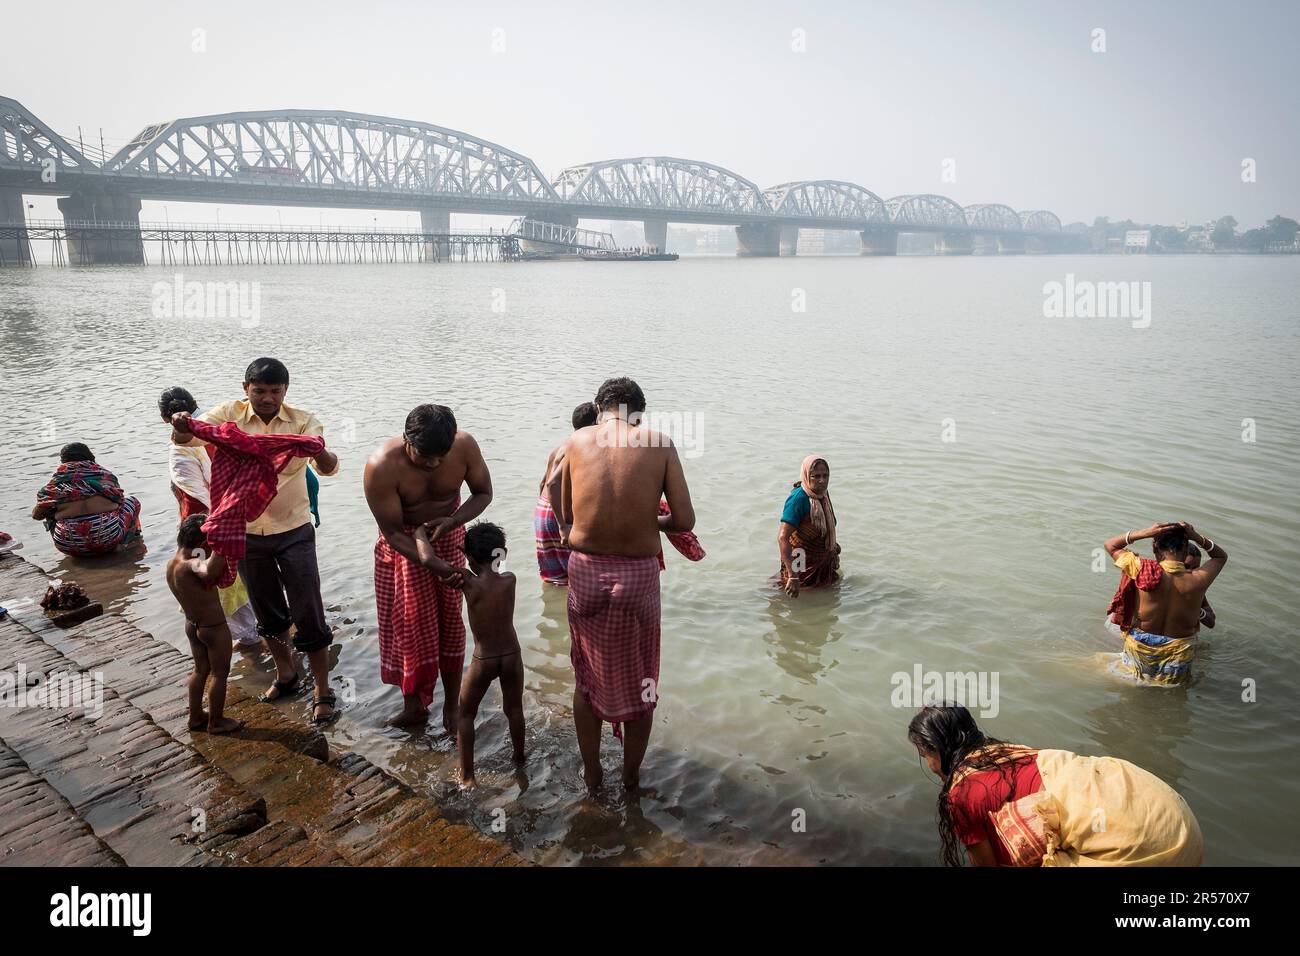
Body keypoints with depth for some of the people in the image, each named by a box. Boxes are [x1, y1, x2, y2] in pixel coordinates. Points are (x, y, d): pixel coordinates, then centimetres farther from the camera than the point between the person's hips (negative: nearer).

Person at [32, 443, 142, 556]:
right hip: (108, 537, 0)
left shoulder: (57, 483, 10)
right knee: (132, 501, 23)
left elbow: (37, 515, 19)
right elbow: (119, 497, 26)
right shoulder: (105, 475, 11)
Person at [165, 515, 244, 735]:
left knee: (201, 670, 24)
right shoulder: (191, 565, -31)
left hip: (192, 625, 9)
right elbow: (211, 570, -55)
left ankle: (196, 717, 38)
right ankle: (216, 722, 23)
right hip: (214, 627, -9)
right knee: (220, 673, 10)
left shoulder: (172, 563, -3)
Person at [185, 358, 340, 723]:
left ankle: (323, 692, 13)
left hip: (294, 531, -2)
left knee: (309, 617, 0)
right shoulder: (230, 413, -4)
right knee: (268, 613, 19)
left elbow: (328, 468, -21)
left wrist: (320, 450, -45)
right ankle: (285, 675, 40)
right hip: (247, 532, 2)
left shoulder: (302, 421, -9)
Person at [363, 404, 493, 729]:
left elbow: (483, 493, -9)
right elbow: (392, 532, -24)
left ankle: (451, 704, 17)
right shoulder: (382, 466, -33)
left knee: (449, 619, 3)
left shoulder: (465, 446, -26)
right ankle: (414, 705, 23)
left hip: (446, 534, 2)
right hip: (402, 542, -1)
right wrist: (430, 563, -36)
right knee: (408, 623, 4)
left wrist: (451, 520, -26)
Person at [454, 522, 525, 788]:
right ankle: (519, 757, 44)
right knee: (514, 709, 25)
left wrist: (420, 531, -7)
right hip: (512, 656, 3)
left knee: (465, 714, 18)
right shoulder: (510, 580, -11)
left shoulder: (469, 583, -20)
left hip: (483, 661, -3)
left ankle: (467, 776, 20)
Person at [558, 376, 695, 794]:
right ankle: (631, 776, 36)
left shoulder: (578, 440, 1)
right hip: (639, 576, -1)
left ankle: (591, 775, 36)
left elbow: (566, 517, 6)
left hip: (584, 572, 2)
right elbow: (684, 521, -6)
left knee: (587, 678, 21)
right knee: (639, 681, 19)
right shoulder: (660, 444, -4)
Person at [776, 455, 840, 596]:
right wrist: (793, 577, -41)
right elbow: (782, 538, -35)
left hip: (823, 563, 7)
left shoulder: (823, 494, -3)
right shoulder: (798, 498, -27)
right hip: (803, 568, -7)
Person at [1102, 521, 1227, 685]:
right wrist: (1198, 538, -6)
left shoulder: (1143, 571, -20)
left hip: (1140, 649, -1)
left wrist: (1144, 533, -14)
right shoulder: (1197, 581, -16)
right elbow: (1221, 556, 7)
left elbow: (1110, 545, -3)